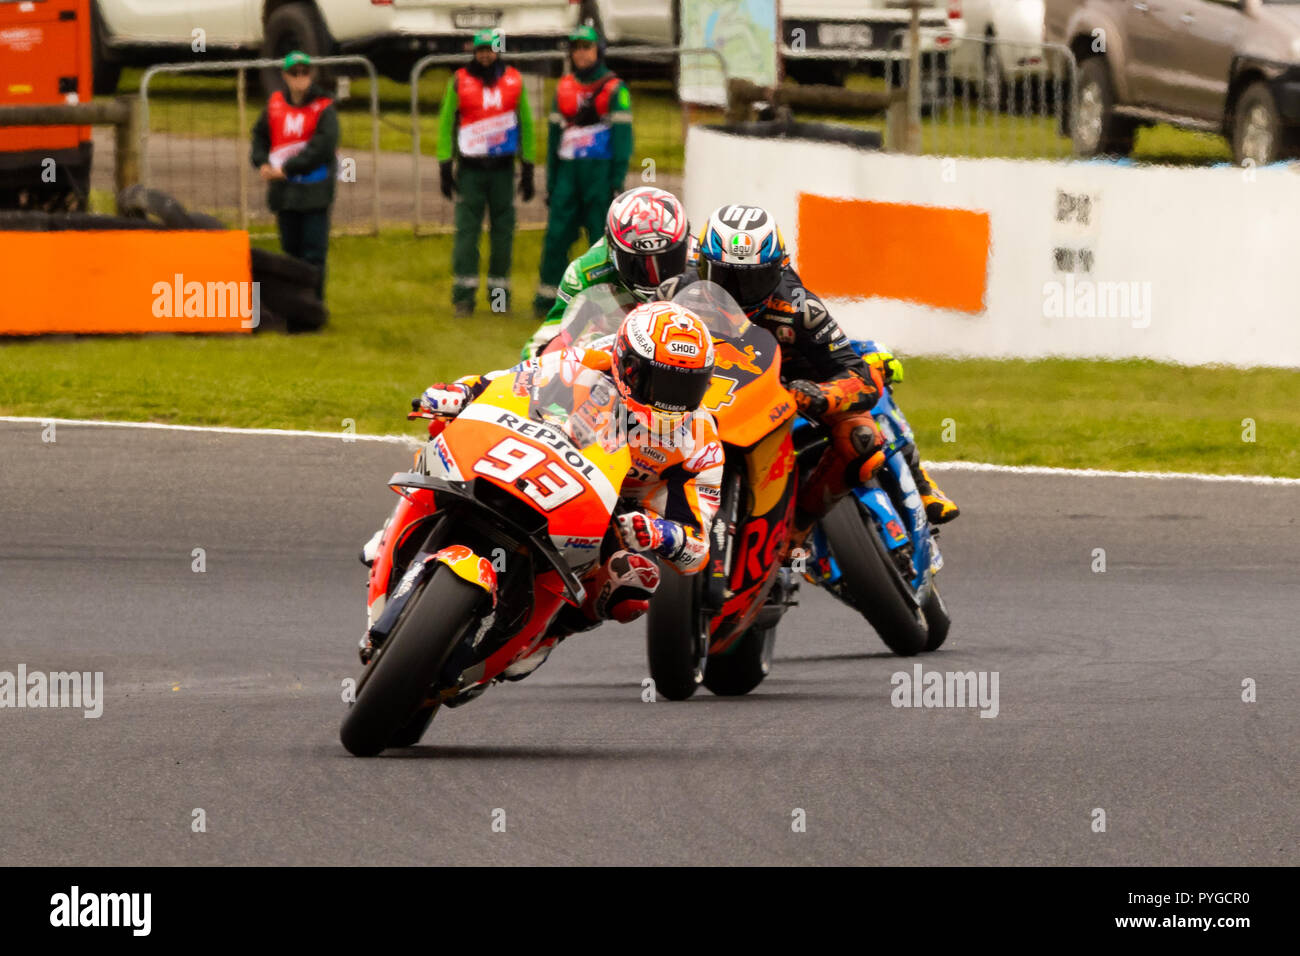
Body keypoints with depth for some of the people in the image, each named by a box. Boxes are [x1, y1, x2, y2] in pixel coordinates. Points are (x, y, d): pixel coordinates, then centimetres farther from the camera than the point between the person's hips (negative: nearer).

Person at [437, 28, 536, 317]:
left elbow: (526, 125, 13)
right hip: (470, 168, -1)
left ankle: (499, 294, 11)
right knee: (466, 231, -8)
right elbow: (446, 124, 5)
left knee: (503, 232, 2)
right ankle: (463, 297, -7)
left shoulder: (514, 82, 8)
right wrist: (445, 167, -2)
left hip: (503, 169, 2)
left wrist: (528, 169, 10)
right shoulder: (459, 82, 4)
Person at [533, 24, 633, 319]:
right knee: (557, 235, -1)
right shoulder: (563, 88, 15)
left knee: (602, 237, -3)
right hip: (568, 170, 4)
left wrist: (617, 181, -12)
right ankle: (547, 297, 4)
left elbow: (622, 136, -5)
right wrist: (551, 181, 15)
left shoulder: (614, 89, -1)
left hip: (601, 171, -4)